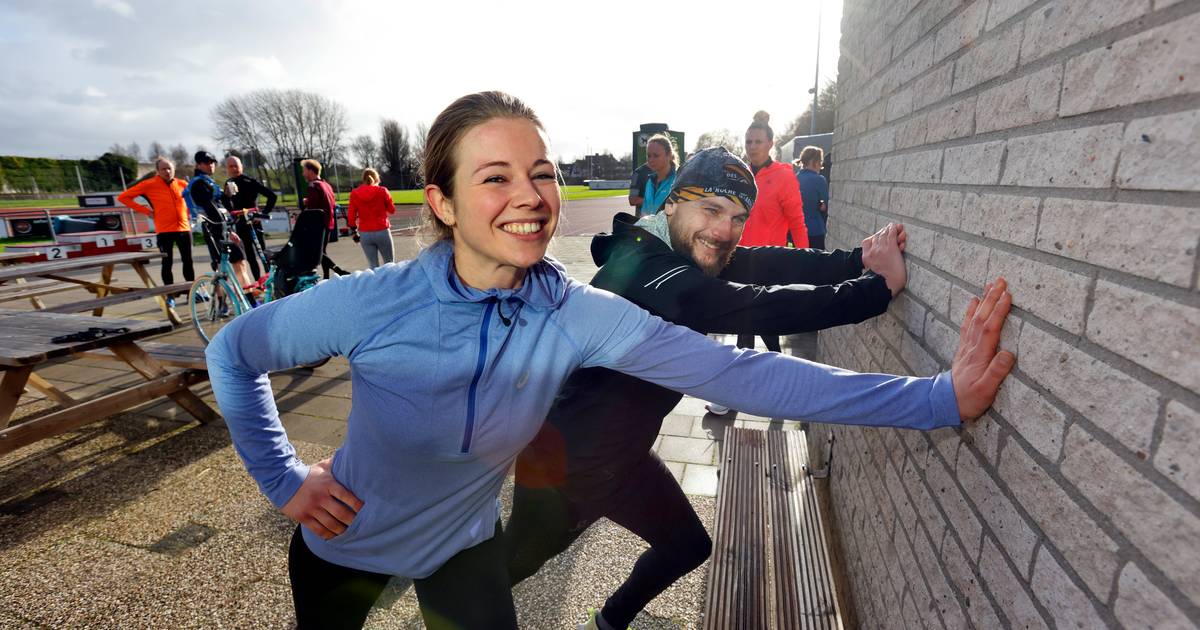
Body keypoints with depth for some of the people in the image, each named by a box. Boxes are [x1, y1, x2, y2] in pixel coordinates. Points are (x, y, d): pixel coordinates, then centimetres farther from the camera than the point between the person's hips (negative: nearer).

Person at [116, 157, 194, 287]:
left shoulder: (182, 184, 6)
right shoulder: (149, 184, -3)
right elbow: (123, 197, 1)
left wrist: (189, 211, 13)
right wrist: (145, 210, -4)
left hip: (184, 229, 3)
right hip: (164, 231, -3)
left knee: (188, 261, 7)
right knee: (167, 263, 2)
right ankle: (170, 295, 8)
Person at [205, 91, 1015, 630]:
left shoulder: (576, 315, -28)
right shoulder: (371, 304, -31)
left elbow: (736, 372, -33)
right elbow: (234, 352, -11)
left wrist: (936, 398, -34)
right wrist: (285, 478, -12)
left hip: (463, 543, 1)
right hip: (345, 540, 0)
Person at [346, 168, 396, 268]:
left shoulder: (354, 193, 3)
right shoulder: (382, 191, -3)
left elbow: (351, 216, 3)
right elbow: (392, 210, 6)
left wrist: (354, 232, 12)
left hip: (365, 234, 2)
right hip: (382, 232, -2)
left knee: (373, 265, 8)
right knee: (389, 263, 12)